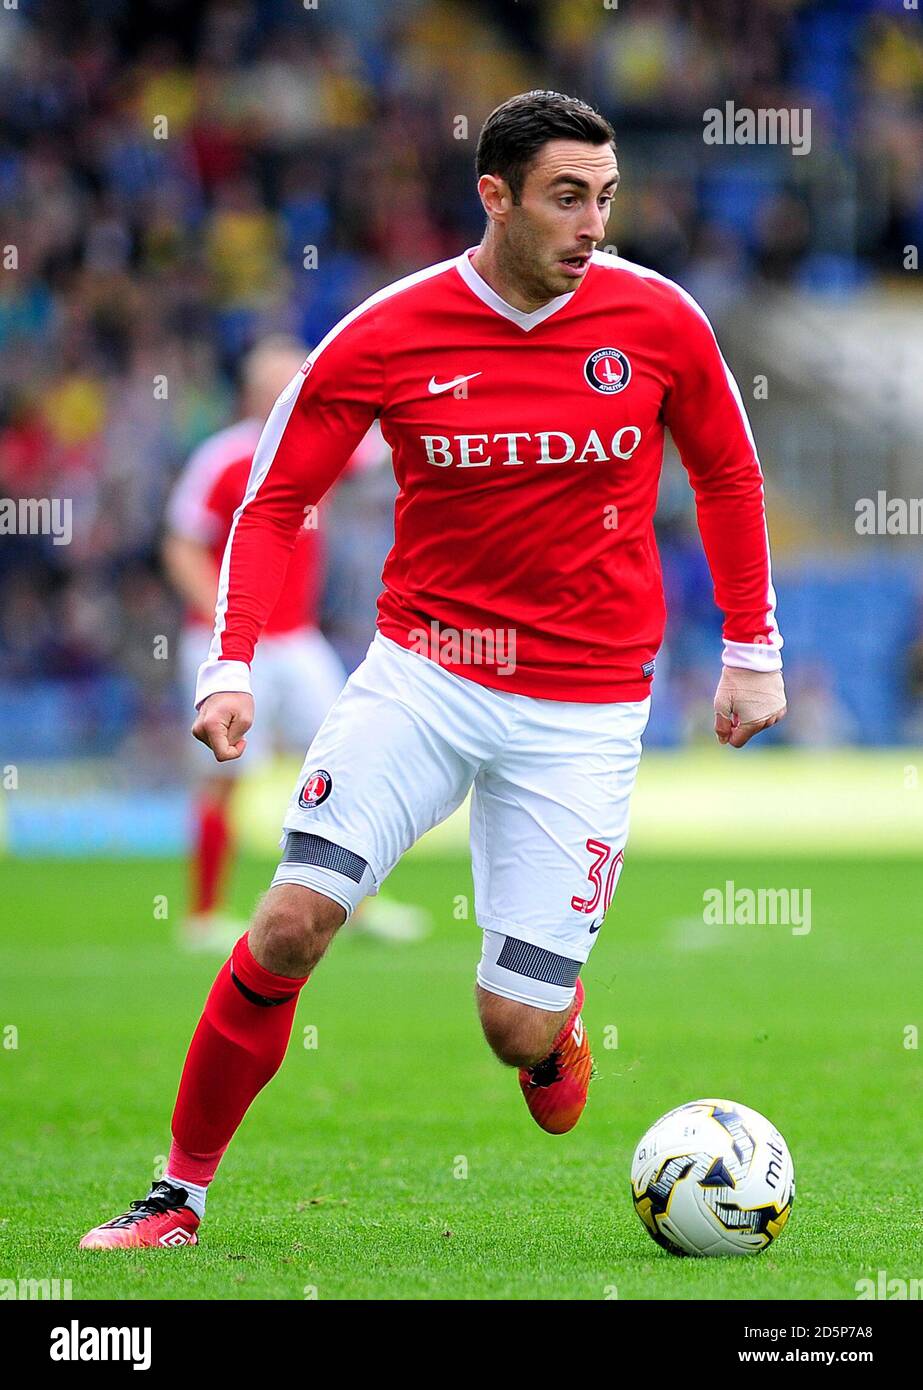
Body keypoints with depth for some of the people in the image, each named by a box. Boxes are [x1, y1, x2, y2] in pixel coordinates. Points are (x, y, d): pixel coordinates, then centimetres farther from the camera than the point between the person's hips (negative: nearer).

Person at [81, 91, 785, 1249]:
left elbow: (728, 476, 11)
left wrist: (752, 652, 12)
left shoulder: (655, 319, -5)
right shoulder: (386, 337, -8)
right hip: (420, 671, 0)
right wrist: (230, 664, -11)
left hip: (584, 709, 0)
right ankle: (180, 1194, 0)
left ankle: (552, 1016, 37)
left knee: (516, 1030, -4)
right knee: (293, 920, -17)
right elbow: (274, 500, 1)